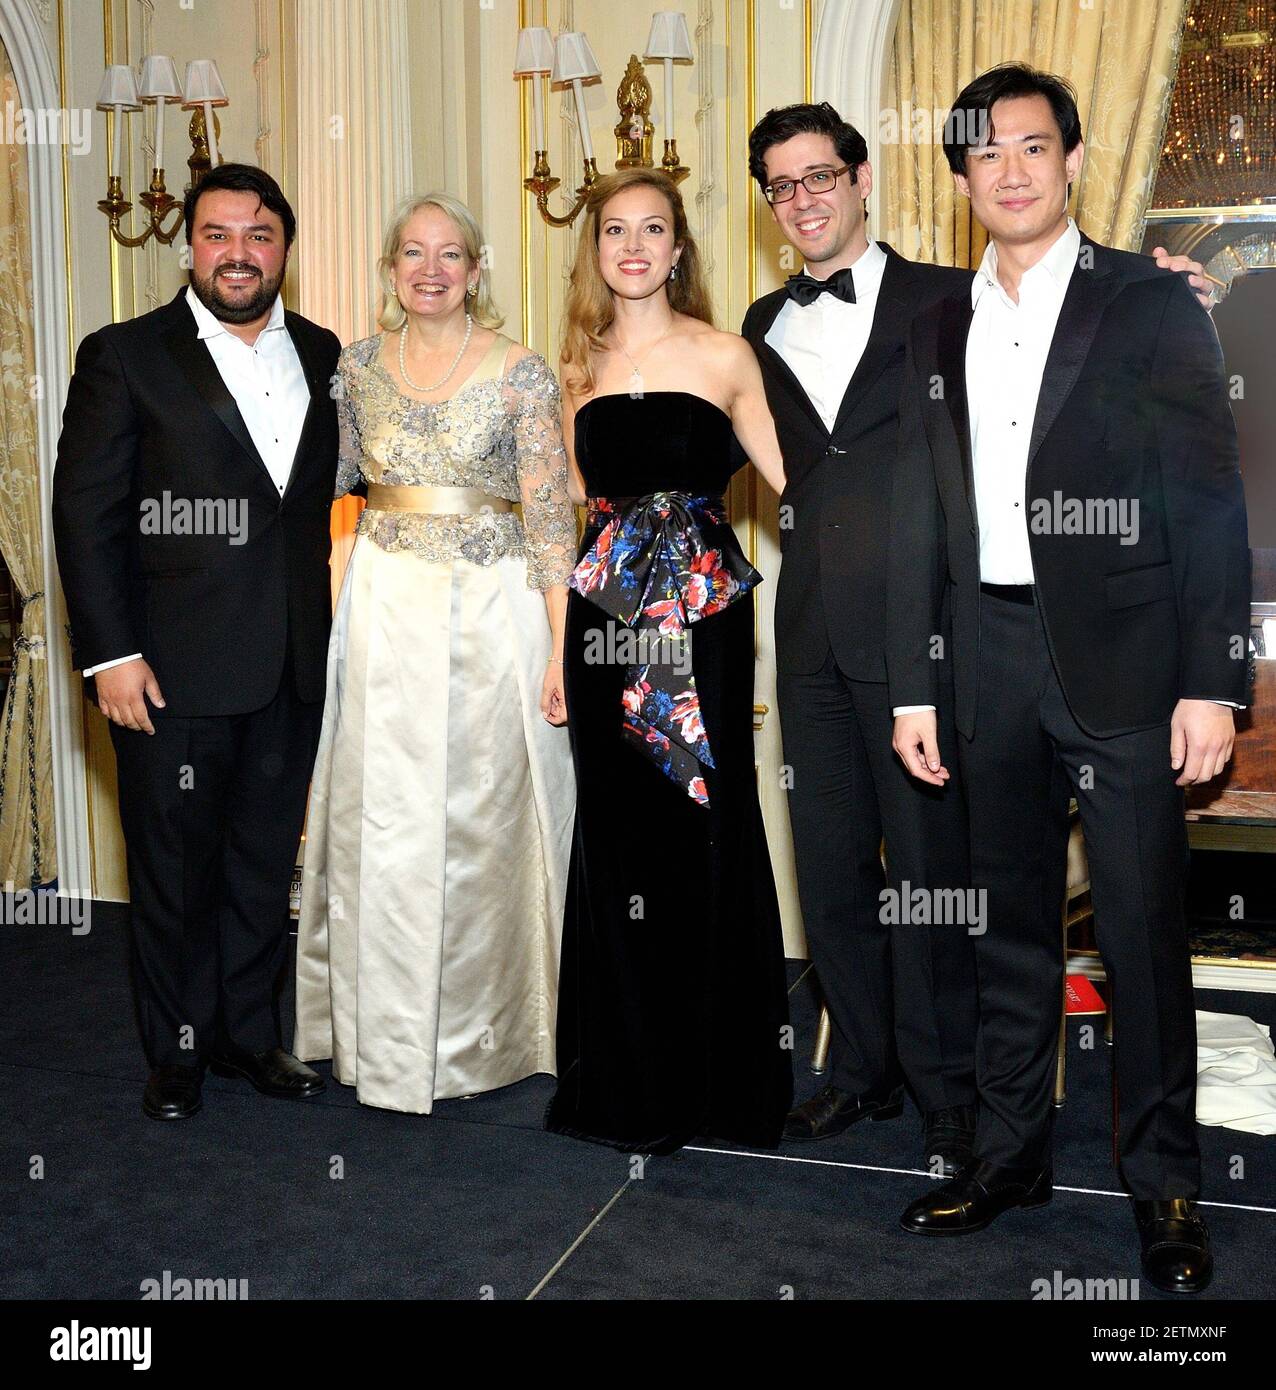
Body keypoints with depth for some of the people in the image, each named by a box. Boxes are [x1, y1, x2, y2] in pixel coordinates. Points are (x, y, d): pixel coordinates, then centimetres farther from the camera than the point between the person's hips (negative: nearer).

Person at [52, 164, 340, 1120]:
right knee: (174, 870, 9)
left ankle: (249, 1031, 32)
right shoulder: (126, 357, -4)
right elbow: (85, 513, -7)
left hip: (291, 669, 4)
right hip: (173, 671, -4)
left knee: (266, 862, 15)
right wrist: (111, 654, -13)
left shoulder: (321, 355, 9)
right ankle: (179, 1049, 27)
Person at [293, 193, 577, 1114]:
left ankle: (481, 1029, 22)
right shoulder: (360, 365, 7)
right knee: (381, 822, 5)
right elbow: (329, 480, 15)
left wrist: (561, 648, -11)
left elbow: (552, 518, -7)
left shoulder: (521, 374, -4)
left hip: (492, 613, -3)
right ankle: (387, 1034, 22)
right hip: (387, 609, 3)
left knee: (481, 818, 3)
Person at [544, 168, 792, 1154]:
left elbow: (793, 478, 2)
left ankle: (713, 1074, 17)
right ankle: (627, 1079, 21)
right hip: (607, 611, 3)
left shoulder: (725, 355, 1)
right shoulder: (580, 365, 11)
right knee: (618, 831, 6)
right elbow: (572, 503, 15)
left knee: (703, 824, 1)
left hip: (703, 611, -3)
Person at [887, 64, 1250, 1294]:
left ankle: (1164, 1182, 16)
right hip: (992, 661, 4)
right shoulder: (940, 329, 12)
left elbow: (1209, 503, -3)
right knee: (1010, 919, 12)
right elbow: (919, 517, 12)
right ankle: (1010, 1149, 26)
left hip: (1122, 660, -3)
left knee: (1141, 929, 1)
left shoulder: (1150, 306, 1)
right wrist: (910, 686, 8)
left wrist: (1211, 683, -10)